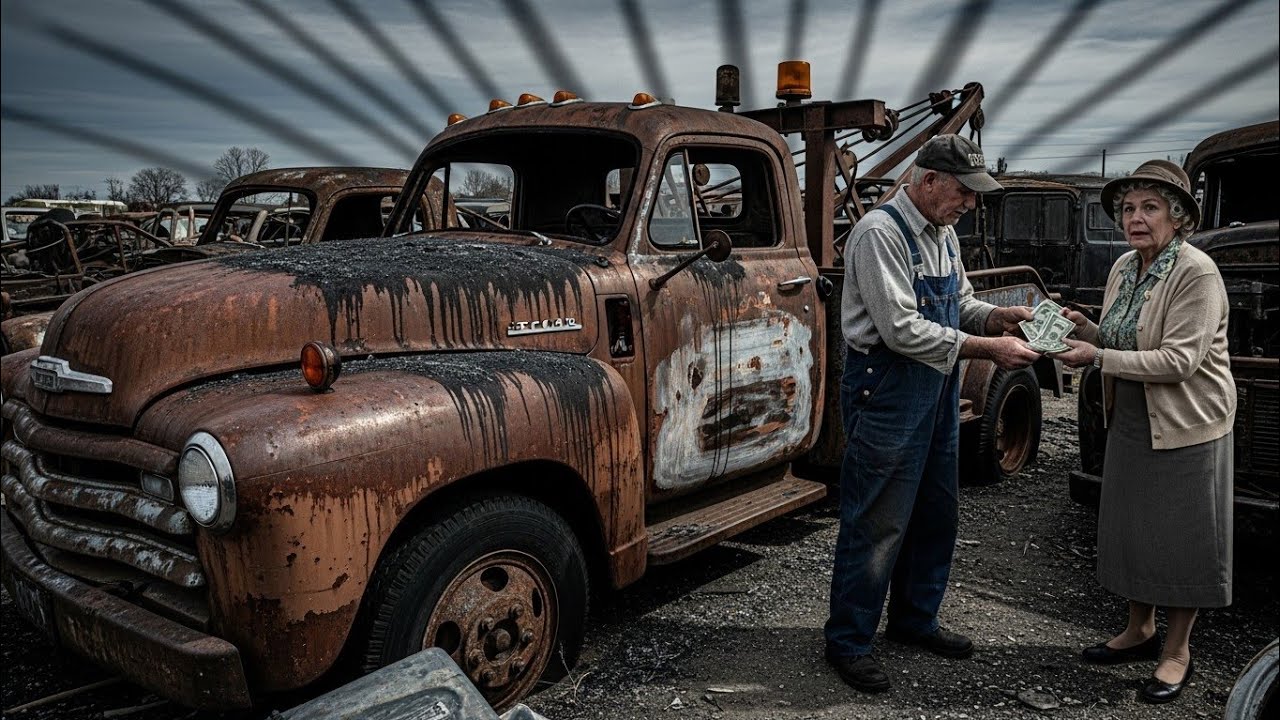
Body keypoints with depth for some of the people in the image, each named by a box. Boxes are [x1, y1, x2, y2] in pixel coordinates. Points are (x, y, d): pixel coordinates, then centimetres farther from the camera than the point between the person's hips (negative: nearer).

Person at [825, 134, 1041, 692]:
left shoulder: (943, 234, 12)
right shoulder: (880, 233, -17)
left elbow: (959, 303, 20)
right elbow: (902, 330, -23)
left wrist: (996, 316, -1)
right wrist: (986, 348, -22)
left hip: (937, 389, 9)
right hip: (887, 389, -9)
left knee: (935, 513, 18)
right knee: (876, 523, -2)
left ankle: (914, 619, 36)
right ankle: (848, 641, 14)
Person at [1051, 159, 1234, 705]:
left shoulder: (1197, 273, -18)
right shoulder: (1123, 269, 5)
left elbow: (1177, 360, -24)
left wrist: (1098, 357, -25)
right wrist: (1084, 329, -5)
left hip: (1185, 427, -7)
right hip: (1131, 423, 7)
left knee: (1182, 535, 5)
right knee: (1130, 526, 15)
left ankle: (1177, 651, 20)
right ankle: (1140, 630, 32)